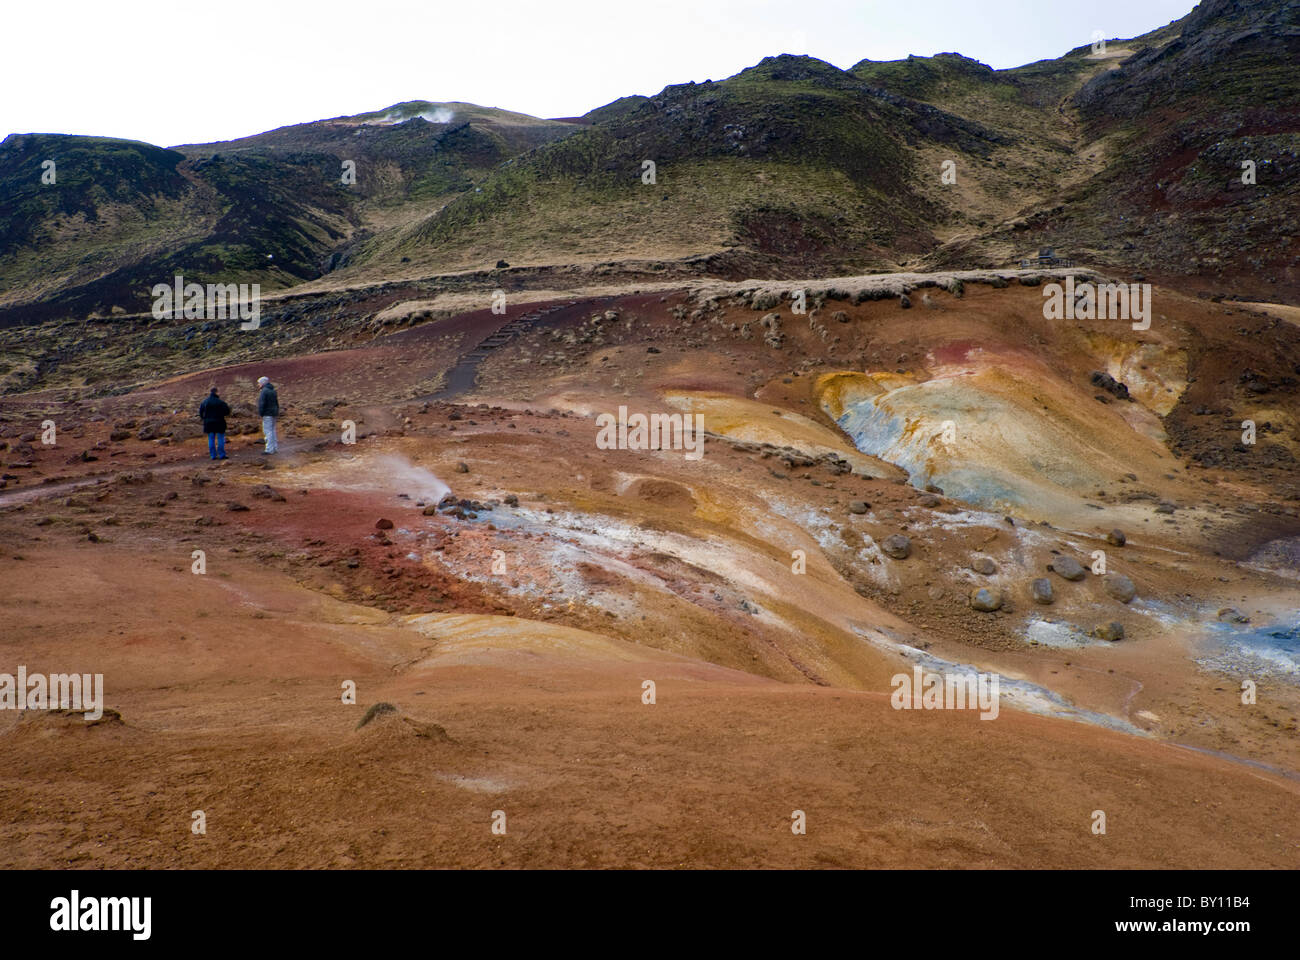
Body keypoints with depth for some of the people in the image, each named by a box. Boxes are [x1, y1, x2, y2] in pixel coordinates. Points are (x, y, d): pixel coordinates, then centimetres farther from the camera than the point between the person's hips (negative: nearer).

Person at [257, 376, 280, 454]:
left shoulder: (264, 391, -14)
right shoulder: (273, 390, 14)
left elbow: (262, 403, -18)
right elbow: (276, 403, 18)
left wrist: (260, 414, -14)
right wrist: (277, 412, 22)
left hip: (267, 414, -9)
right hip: (274, 413, 9)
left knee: (268, 431, -7)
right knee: (272, 430, 14)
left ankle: (269, 449, -9)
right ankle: (275, 448, 16)